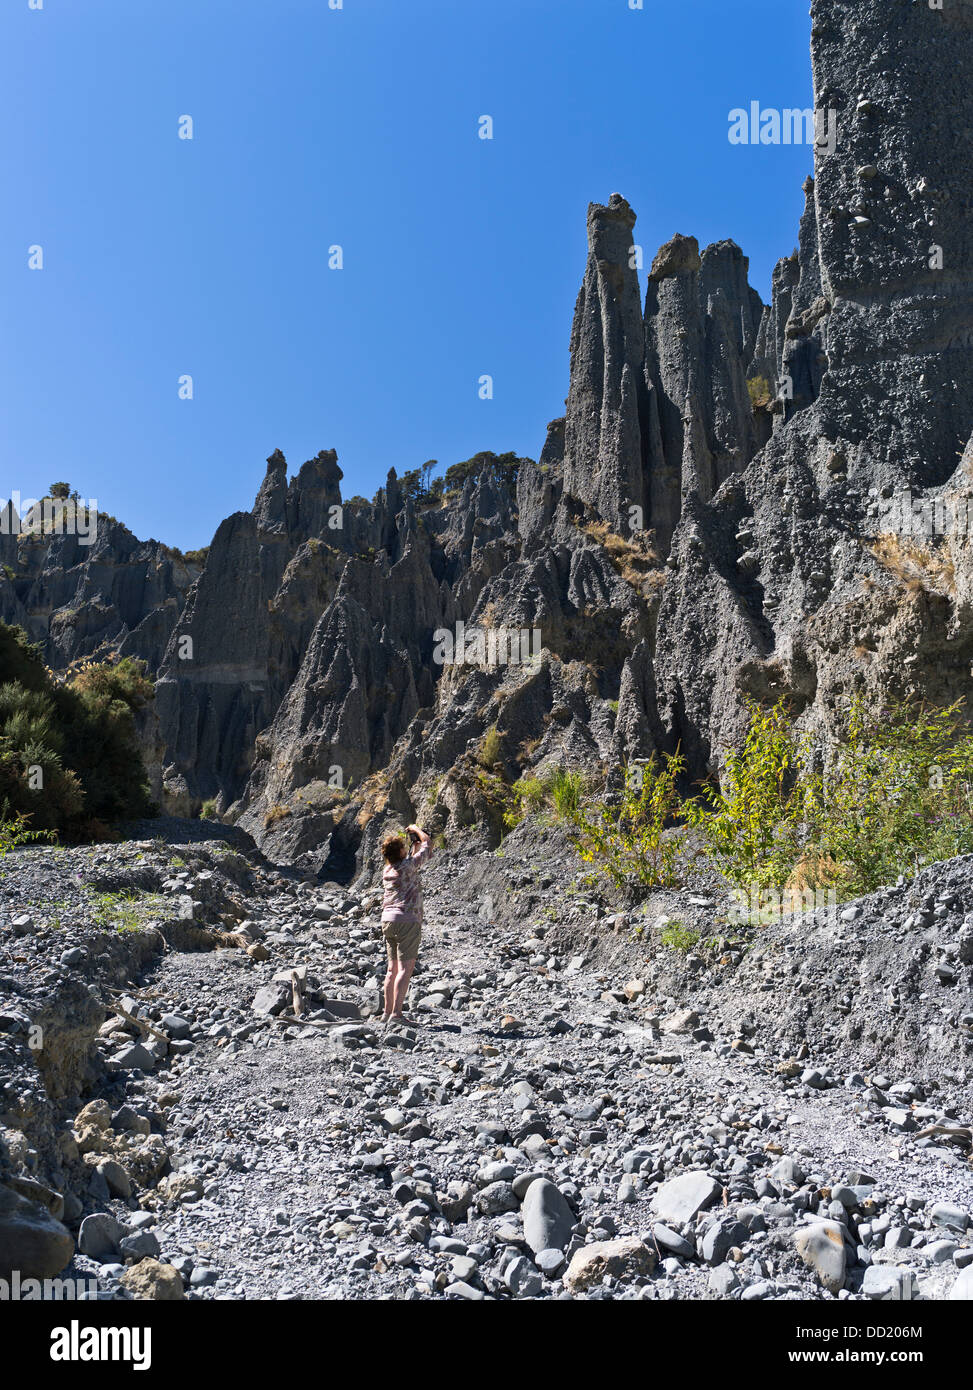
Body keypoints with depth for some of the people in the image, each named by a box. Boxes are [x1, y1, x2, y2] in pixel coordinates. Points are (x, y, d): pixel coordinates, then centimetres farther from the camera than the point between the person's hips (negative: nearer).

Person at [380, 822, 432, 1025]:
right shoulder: (407, 866, -10)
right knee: (405, 968, -7)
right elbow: (428, 845, 0)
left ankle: (388, 1012, 15)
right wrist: (416, 830, 14)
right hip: (407, 920, -8)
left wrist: (415, 844, 32)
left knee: (393, 968, 13)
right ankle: (396, 1013, -12)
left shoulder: (387, 870, 11)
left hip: (388, 919, 8)